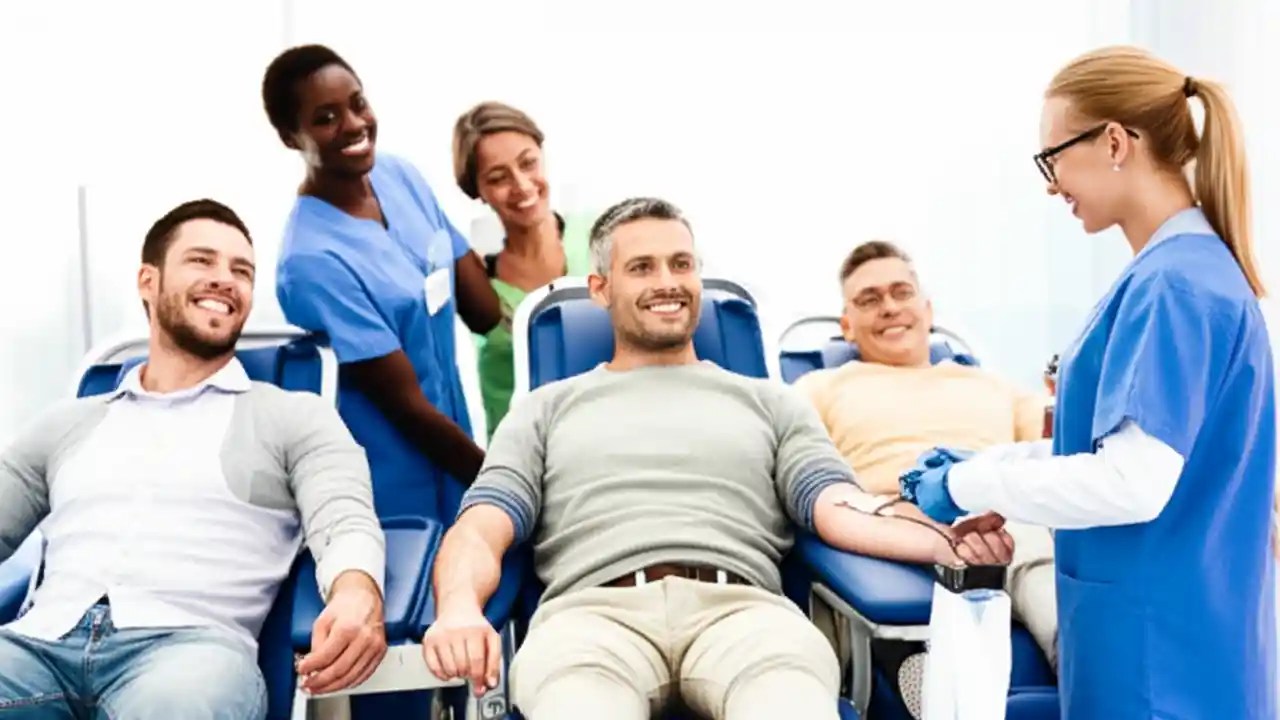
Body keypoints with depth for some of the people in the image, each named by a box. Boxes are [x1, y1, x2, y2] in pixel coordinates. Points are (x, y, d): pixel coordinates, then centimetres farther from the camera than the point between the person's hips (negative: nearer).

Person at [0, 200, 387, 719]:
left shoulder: (295, 416, 14)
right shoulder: (66, 426, 27)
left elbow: (346, 524, -2)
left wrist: (357, 595, -27)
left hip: (188, 643, -3)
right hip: (42, 640, 3)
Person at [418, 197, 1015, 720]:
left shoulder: (770, 403, 28)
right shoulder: (547, 410, 27)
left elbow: (841, 512, 13)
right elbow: (480, 532, 15)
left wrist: (947, 543, -10)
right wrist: (460, 608, -11)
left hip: (739, 606, 1)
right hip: (595, 607, 0)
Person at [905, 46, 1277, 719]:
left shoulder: (1173, 284, -21)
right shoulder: (1188, 267, 9)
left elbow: (1134, 481, -26)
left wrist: (966, 485, -16)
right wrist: (986, 468, 11)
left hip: (1159, 639, -9)